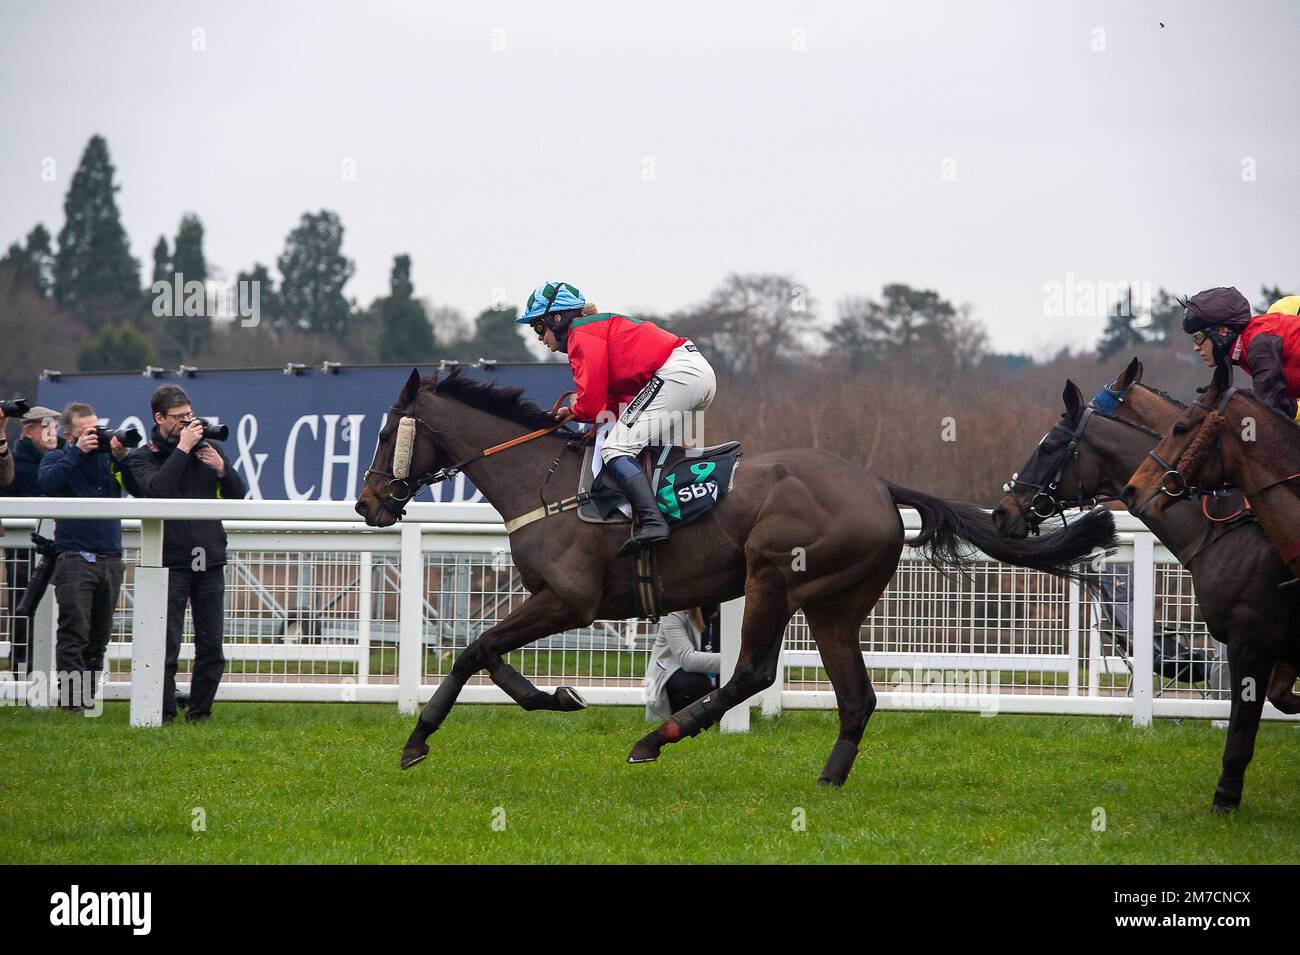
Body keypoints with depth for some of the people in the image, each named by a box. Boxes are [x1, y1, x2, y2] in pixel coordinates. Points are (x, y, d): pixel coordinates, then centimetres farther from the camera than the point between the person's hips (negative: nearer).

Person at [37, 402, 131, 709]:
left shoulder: (108, 454, 12)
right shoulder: (57, 458, 7)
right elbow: (46, 483, -15)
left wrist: (122, 458, -14)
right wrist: (78, 452, -17)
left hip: (110, 557, 4)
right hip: (74, 557, -4)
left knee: (99, 637, 7)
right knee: (74, 633, -12)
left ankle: (88, 696, 13)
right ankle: (71, 698, -14)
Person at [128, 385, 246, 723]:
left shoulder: (206, 449, 14)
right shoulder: (144, 457, 2)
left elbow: (238, 494, 12)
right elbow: (156, 489, -19)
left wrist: (221, 468, -7)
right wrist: (182, 448, -17)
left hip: (210, 560, 4)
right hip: (170, 561, -4)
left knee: (211, 647, 3)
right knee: (166, 647, -7)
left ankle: (199, 712, 11)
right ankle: (162, 713, 1)